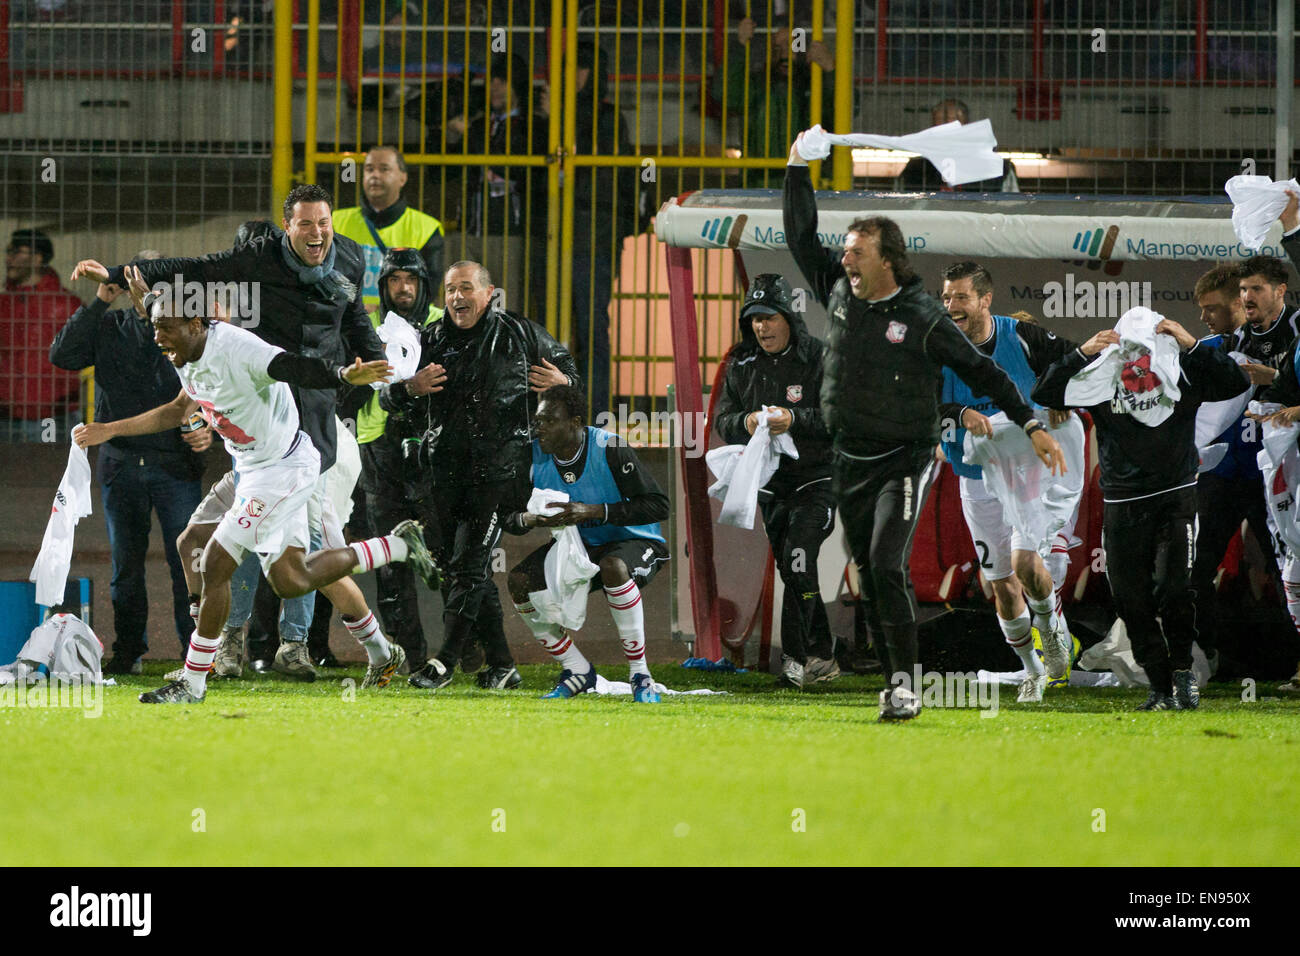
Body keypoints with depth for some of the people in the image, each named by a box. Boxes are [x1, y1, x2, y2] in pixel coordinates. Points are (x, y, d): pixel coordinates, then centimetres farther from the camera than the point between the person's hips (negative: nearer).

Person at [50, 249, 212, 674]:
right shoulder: (110, 328, 7)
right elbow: (62, 355, -6)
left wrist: (209, 431, -12)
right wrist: (98, 303, -9)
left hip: (177, 464, -2)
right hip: (121, 464, 2)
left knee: (187, 563, -8)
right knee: (126, 564, 7)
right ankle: (128, 651, 16)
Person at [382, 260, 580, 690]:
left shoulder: (519, 335, 4)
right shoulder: (431, 340, 10)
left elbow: (563, 364, 19)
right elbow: (387, 398, 11)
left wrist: (564, 382, -4)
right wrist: (410, 388, -11)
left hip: (499, 471, -4)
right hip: (446, 471, 4)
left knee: (468, 565, -12)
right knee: (465, 567, 8)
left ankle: (445, 661, -12)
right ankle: (501, 665, 17)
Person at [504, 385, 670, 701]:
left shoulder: (610, 450, -24)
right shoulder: (536, 456, -7)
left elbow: (658, 505, -27)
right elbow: (508, 518, 0)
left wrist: (593, 512, -34)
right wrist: (530, 519, -26)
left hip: (634, 542, -6)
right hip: (579, 545, 6)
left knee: (613, 567, -39)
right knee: (520, 580, -14)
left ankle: (640, 675, -27)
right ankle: (577, 672, 1)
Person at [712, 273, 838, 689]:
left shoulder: (818, 358, -10)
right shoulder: (742, 365, 6)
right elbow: (723, 419, 4)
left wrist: (795, 420, -30)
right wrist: (745, 423, -19)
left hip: (815, 478, -6)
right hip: (770, 480, 6)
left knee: (798, 564, -17)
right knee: (793, 572, 9)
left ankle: (793, 661, -14)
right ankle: (821, 658, 20)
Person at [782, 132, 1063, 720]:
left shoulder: (921, 318, -9)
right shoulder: (839, 293, 4)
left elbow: (980, 371, -3)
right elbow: (801, 237, 11)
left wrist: (1031, 426, -5)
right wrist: (798, 169, 6)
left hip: (904, 461, -5)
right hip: (849, 462, 5)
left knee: (887, 567, -18)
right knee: (868, 577, 6)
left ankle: (905, 683, -15)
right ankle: (894, 684, 12)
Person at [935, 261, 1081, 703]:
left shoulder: (1020, 338, -10)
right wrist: (962, 415, -39)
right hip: (978, 479, 2)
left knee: (1025, 562, -21)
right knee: (1001, 584, 5)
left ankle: (1052, 619, 12)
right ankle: (1032, 671, 24)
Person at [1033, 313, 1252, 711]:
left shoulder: (1182, 373, -6)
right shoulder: (1100, 379, -4)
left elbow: (1237, 383, -15)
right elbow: (1043, 394, -9)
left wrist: (1192, 345, -23)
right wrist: (1082, 354, -20)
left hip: (1175, 498, -2)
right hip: (1123, 506, 2)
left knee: (1173, 588, -17)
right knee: (1133, 602, 2)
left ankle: (1182, 668, 4)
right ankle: (1161, 690, 12)